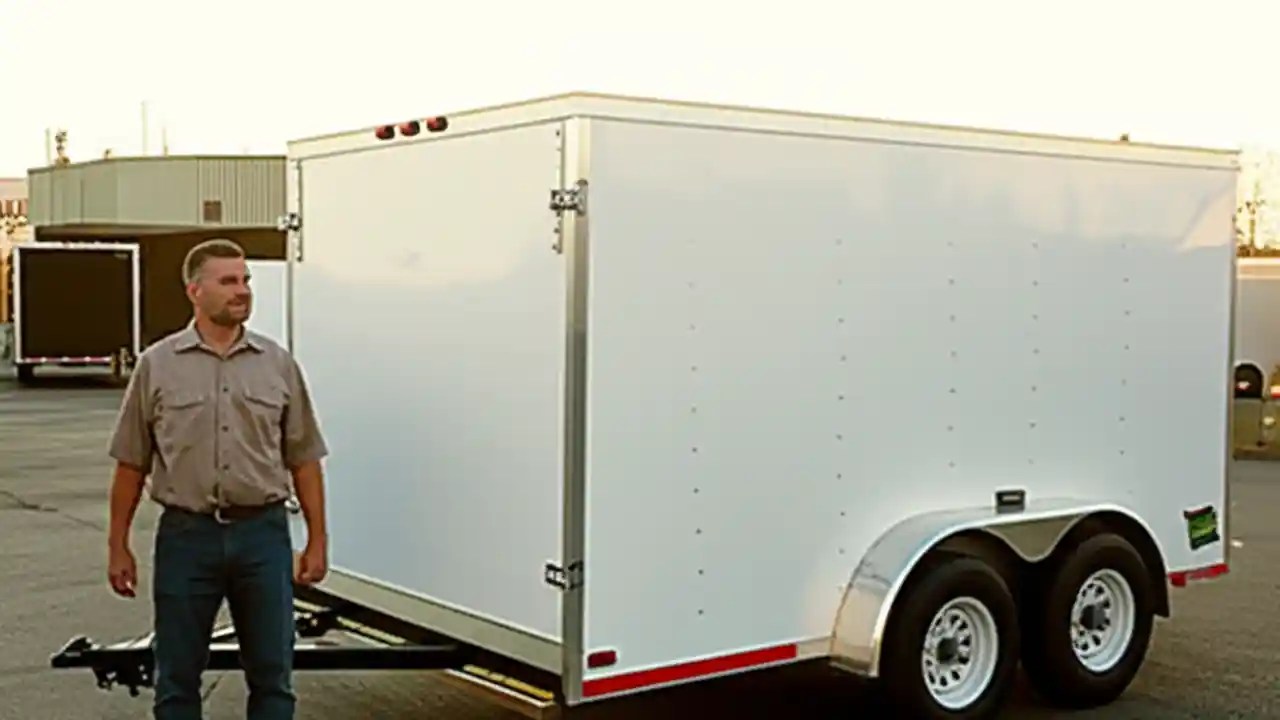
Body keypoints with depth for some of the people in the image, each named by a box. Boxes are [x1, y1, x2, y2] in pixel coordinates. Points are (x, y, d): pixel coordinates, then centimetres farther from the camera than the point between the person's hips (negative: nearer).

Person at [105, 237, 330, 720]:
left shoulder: (278, 364, 4)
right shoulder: (157, 365, 1)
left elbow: (303, 461, 6)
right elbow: (131, 465, 4)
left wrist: (317, 541, 2)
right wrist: (118, 546, 2)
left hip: (263, 533, 1)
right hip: (186, 535, -1)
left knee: (272, 675, 7)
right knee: (177, 678, 8)